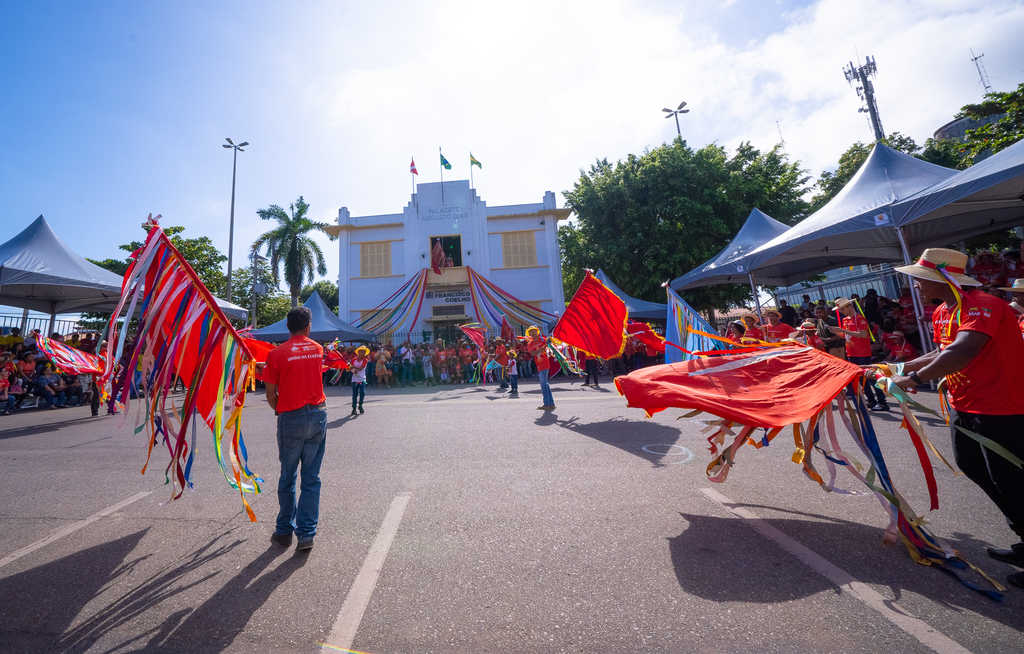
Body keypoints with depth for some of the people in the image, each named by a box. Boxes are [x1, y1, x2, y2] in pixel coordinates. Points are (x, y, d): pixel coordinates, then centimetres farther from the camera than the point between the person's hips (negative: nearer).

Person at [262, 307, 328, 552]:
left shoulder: (277, 354, -6)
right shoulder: (318, 349, 4)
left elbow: (271, 395, -3)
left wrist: (280, 412, 15)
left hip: (291, 419, -2)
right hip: (318, 415, 2)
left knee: (287, 478, 15)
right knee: (311, 478, 9)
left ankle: (284, 531, 29)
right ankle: (307, 534, 11)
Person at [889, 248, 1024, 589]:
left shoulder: (981, 305, -24)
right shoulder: (942, 313, 6)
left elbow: (961, 352, -38)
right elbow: (943, 353, 16)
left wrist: (915, 378, -33)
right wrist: (901, 366, 10)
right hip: (966, 406, 10)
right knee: (971, 466, 19)